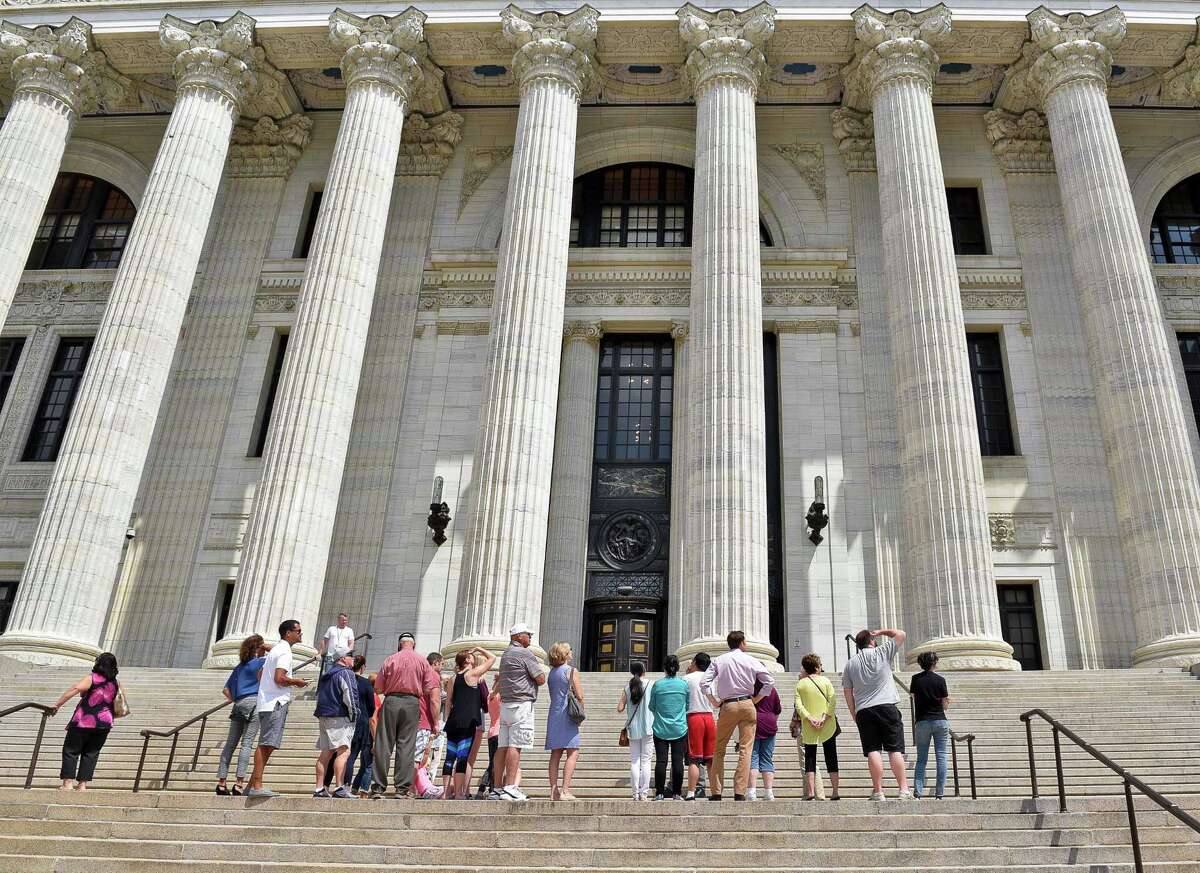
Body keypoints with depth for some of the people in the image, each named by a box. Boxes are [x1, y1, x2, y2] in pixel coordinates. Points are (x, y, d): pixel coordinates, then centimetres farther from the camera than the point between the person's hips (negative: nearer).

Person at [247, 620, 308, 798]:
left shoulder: (275, 650, 22)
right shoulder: (284, 651, -10)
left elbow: (260, 675, 28)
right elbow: (279, 678, -21)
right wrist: (296, 682, -5)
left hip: (266, 702, 10)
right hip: (276, 703, -10)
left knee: (266, 745, 11)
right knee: (266, 745, -11)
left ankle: (252, 786, 13)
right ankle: (257, 786, -13)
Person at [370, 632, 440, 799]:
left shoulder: (390, 660, 6)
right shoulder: (422, 662, 7)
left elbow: (378, 689, 3)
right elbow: (433, 691, 1)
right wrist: (436, 721, 2)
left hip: (391, 701, 0)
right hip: (412, 703, 0)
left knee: (383, 745, 4)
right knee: (406, 746, 4)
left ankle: (378, 786, 4)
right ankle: (402, 788, 2)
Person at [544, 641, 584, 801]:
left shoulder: (551, 672, 13)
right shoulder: (572, 671, -6)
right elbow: (579, 696, -9)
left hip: (553, 716, 7)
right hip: (567, 715, -7)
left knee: (556, 754, 7)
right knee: (573, 753, -6)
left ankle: (554, 791, 6)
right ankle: (565, 791, -14)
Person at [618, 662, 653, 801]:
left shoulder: (627, 688, 3)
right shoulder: (650, 685, -3)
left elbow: (620, 708, 0)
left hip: (633, 728, 2)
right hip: (648, 727, -2)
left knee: (634, 761, 6)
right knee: (645, 761, 2)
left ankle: (635, 794, 4)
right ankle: (644, 793, -1)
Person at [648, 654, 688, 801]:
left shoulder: (657, 685, -3)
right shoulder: (684, 684, -2)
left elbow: (651, 707, 6)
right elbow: (688, 706, 9)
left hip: (660, 729, 0)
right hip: (680, 728, 0)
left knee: (661, 761, 1)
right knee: (678, 760, 2)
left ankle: (659, 793, 2)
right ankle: (677, 793, 4)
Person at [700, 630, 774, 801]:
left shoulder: (719, 661, 5)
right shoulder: (751, 661, 4)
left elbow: (704, 683, -4)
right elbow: (769, 682, 0)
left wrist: (715, 701, 5)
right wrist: (756, 699, 7)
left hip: (727, 706, 1)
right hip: (747, 705, 0)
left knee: (719, 749, 10)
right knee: (745, 749, 1)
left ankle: (716, 792, 9)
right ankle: (740, 792, -6)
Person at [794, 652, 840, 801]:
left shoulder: (800, 684, 2)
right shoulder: (825, 681, 1)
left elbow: (798, 705, -8)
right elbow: (833, 701, -9)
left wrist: (809, 718, -12)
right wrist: (824, 717, -13)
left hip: (808, 727, 0)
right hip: (828, 727, 0)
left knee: (809, 758, 4)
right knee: (831, 758, 7)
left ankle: (810, 791, -4)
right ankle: (835, 792, 7)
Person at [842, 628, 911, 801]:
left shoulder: (850, 663, 11)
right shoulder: (882, 652, 3)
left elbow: (847, 691, 12)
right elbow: (901, 635, 12)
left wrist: (853, 713, 19)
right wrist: (882, 631, 23)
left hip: (863, 711, 2)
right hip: (887, 707, -2)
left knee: (873, 751, -1)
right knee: (895, 749, -2)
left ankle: (878, 791, -5)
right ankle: (904, 790, -4)